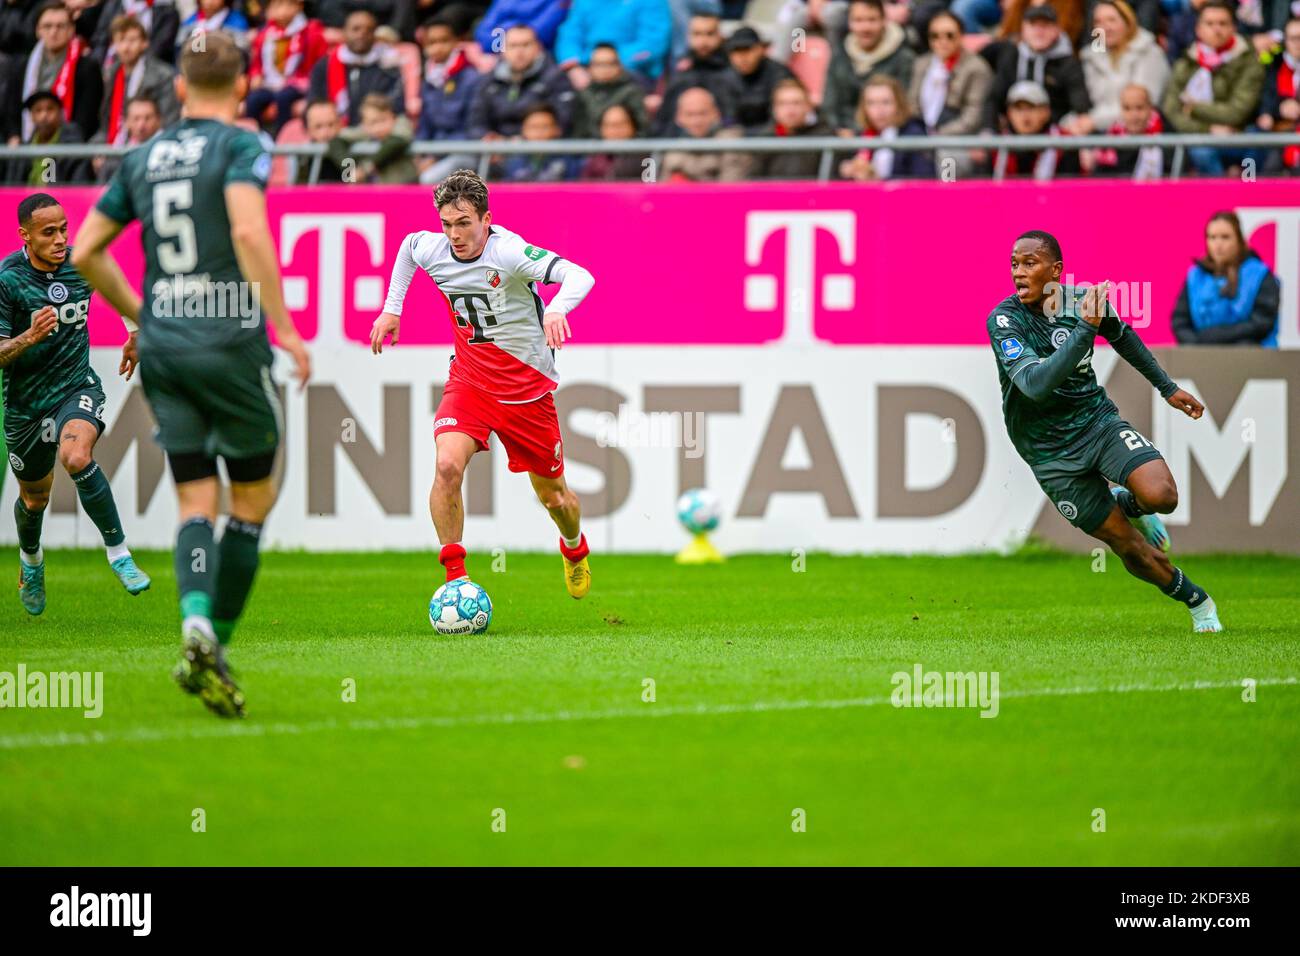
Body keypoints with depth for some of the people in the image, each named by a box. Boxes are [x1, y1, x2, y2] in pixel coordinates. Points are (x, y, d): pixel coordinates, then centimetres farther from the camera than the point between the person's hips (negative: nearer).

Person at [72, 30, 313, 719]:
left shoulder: (144, 158, 12)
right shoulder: (240, 147, -5)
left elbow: (84, 252, 14)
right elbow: (248, 231, -22)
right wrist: (284, 324, -19)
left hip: (161, 349, 5)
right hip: (228, 343, -5)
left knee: (196, 503, 3)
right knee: (253, 499, 9)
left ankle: (196, 628, -22)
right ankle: (215, 647, 4)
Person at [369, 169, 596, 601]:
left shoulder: (508, 252, -25)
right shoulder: (431, 249, -10)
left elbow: (579, 275, -38)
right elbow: (408, 246, 18)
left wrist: (556, 310, -57)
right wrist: (391, 309, 17)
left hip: (528, 387, -2)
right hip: (468, 381, 3)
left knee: (552, 495, 11)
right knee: (448, 464, -25)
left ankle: (575, 548, 46)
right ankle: (454, 574, -15)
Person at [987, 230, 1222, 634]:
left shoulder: (1084, 300, -6)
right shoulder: (1004, 320, -20)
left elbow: (1123, 338, 18)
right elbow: (1035, 384, -36)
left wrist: (1167, 387, 26)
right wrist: (1084, 329, -40)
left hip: (1098, 420, 3)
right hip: (1050, 448, -3)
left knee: (1161, 496, -24)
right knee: (1129, 547, -2)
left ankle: (1126, 504, 14)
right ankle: (1197, 601, 24)